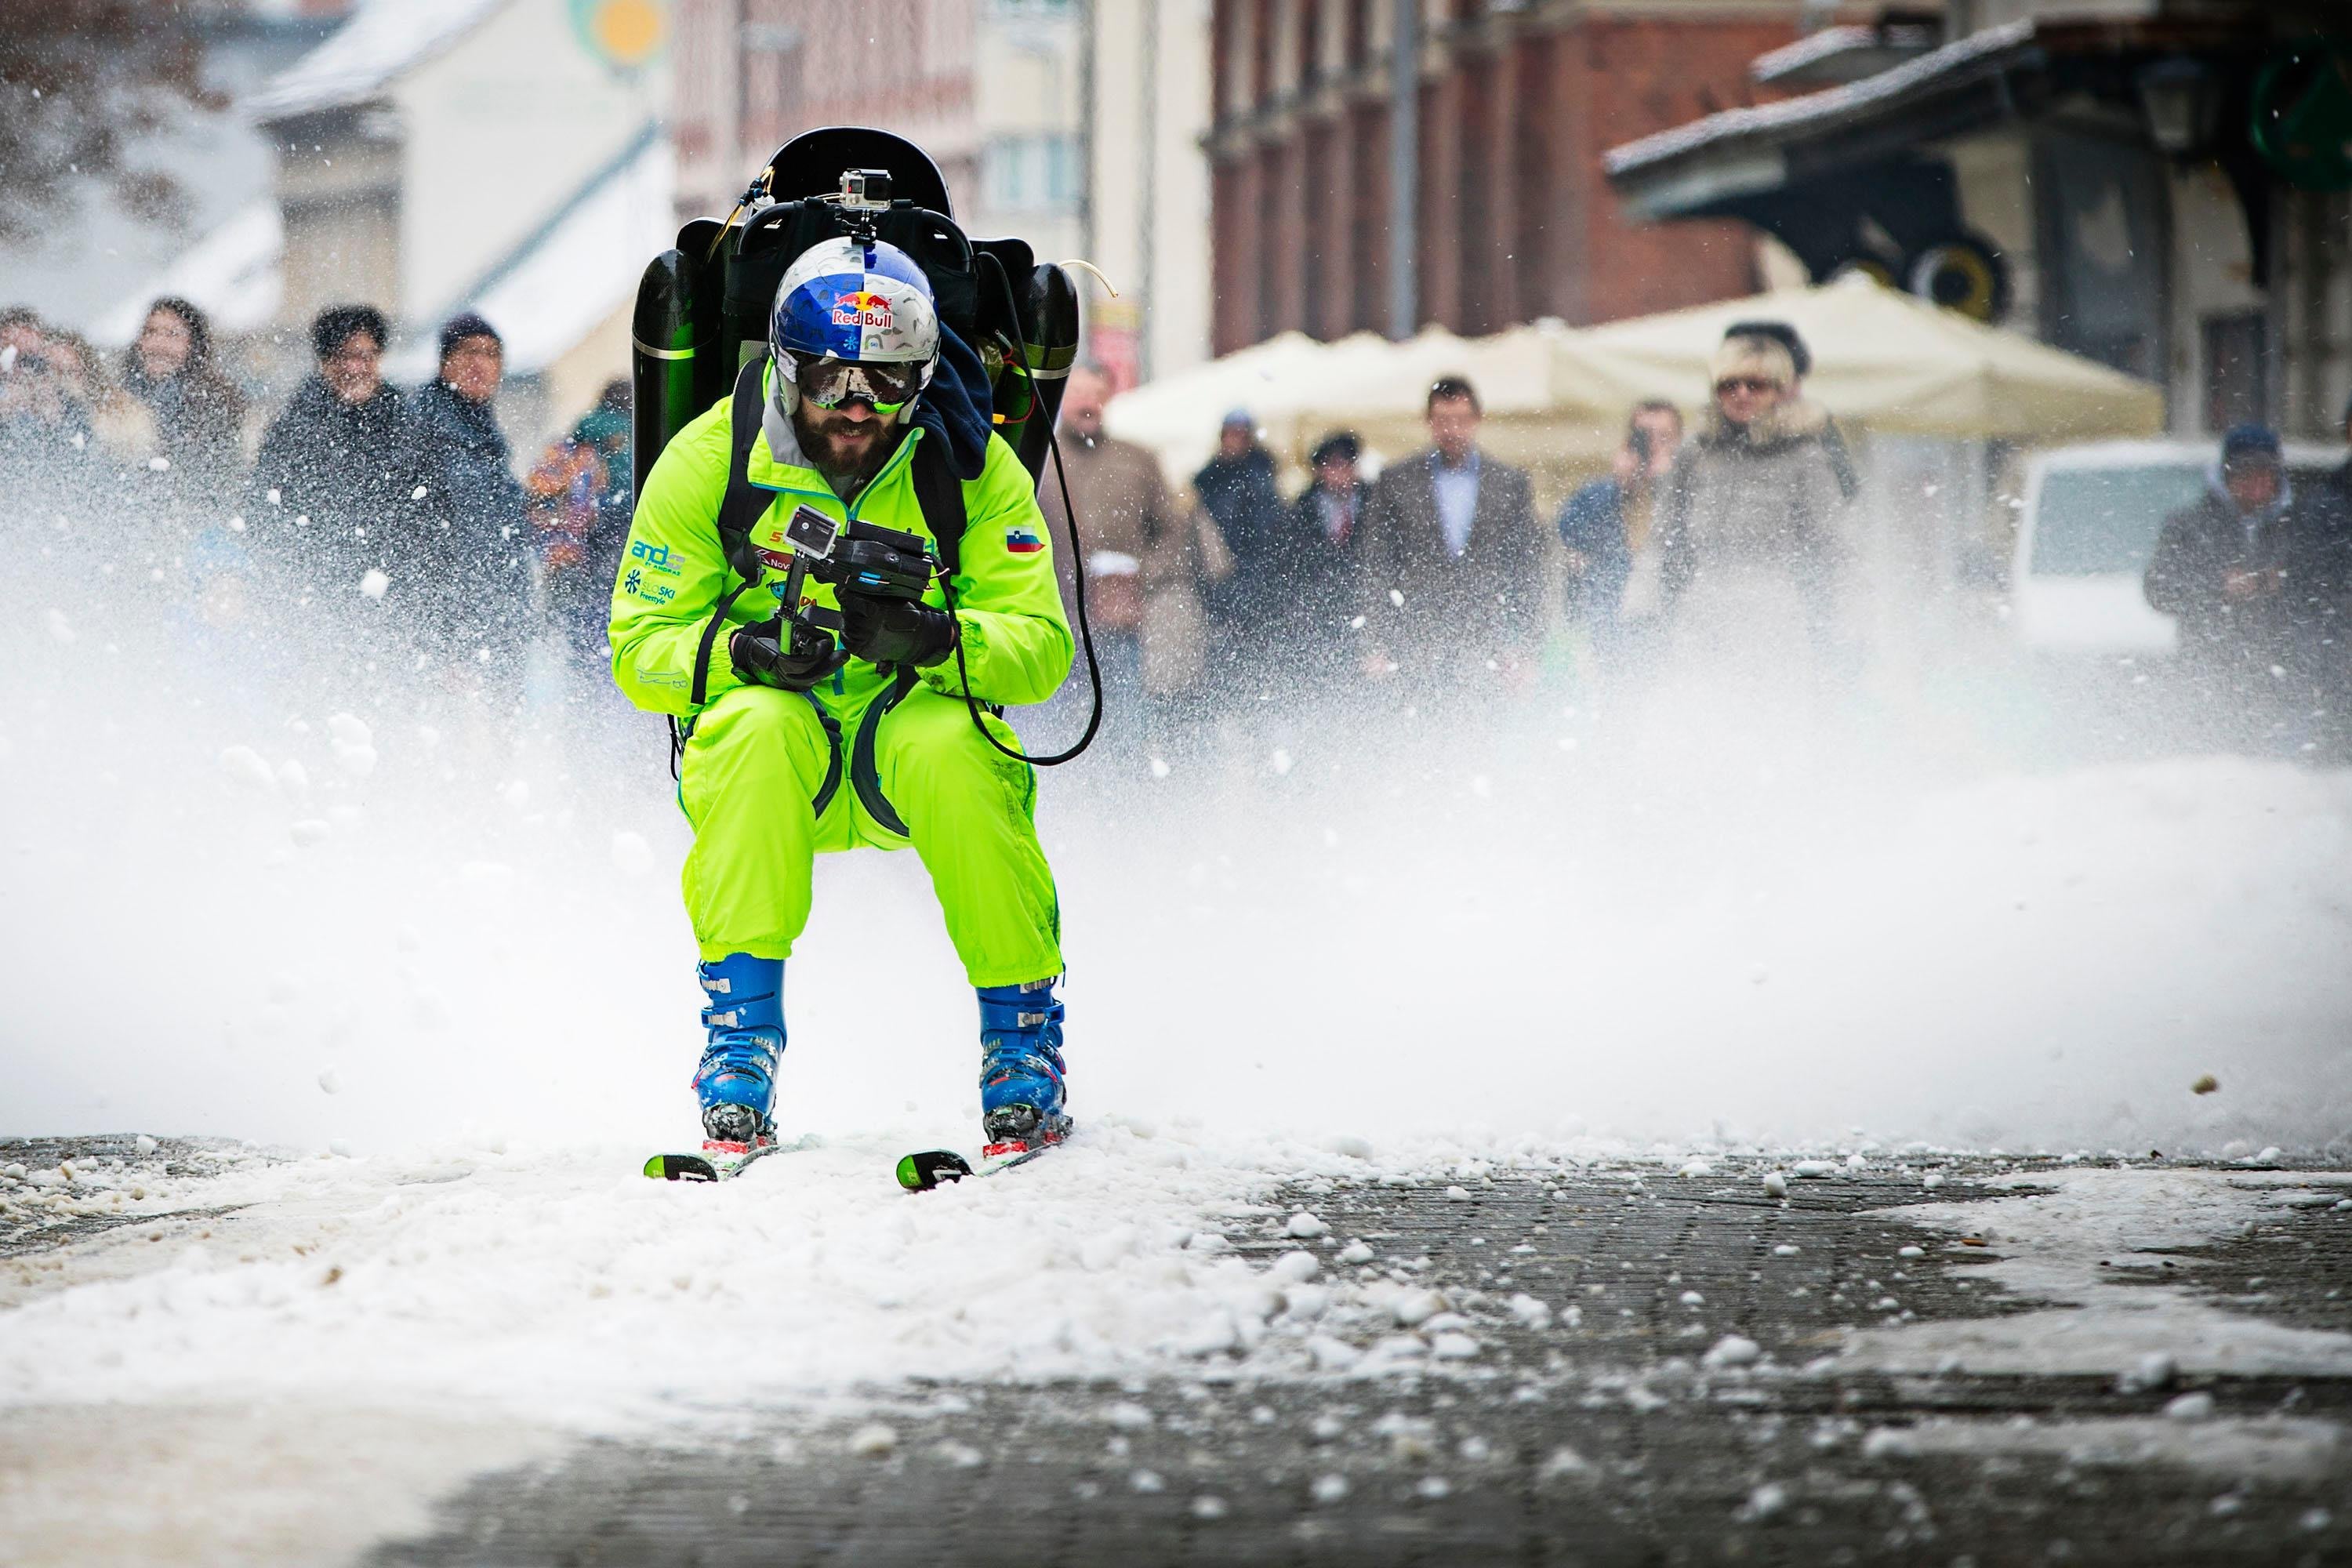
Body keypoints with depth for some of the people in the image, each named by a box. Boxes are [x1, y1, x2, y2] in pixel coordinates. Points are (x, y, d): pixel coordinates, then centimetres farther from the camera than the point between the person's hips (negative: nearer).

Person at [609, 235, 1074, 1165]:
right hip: (771, 769, 0)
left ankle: (1023, 1030, -17)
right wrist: (737, 650, -30)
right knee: (758, 727, -34)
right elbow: (641, 645, -8)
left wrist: (934, 637, -34)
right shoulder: (709, 460, -9)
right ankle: (741, 1033, -28)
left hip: (915, 724, 0)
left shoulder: (971, 467, -8)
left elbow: (1042, 647, -13)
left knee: (957, 748, -33)